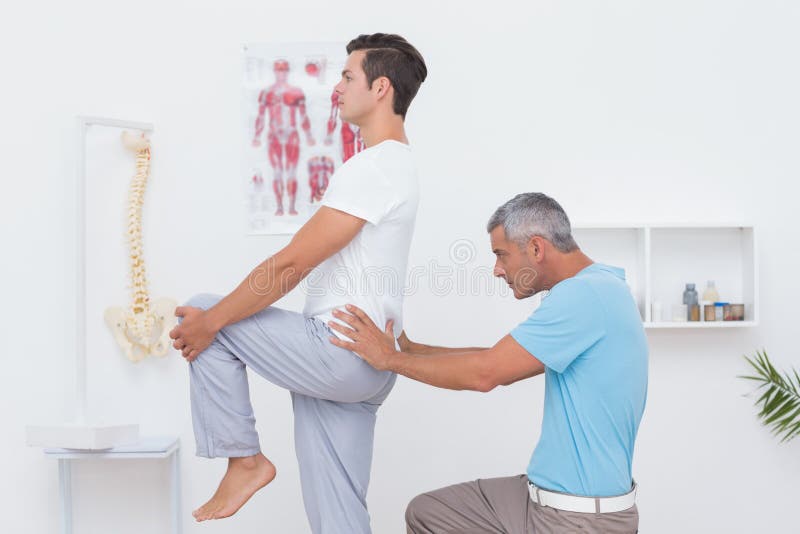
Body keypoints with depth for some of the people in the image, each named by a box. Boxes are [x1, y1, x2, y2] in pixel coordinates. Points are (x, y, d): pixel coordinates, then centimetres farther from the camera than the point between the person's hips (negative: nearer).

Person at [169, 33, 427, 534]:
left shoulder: (372, 167, -16)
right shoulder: (398, 163, 17)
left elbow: (292, 264, -20)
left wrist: (211, 320, -10)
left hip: (338, 352, -10)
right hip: (366, 363, 10)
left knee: (204, 315, 2)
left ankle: (244, 459, 7)